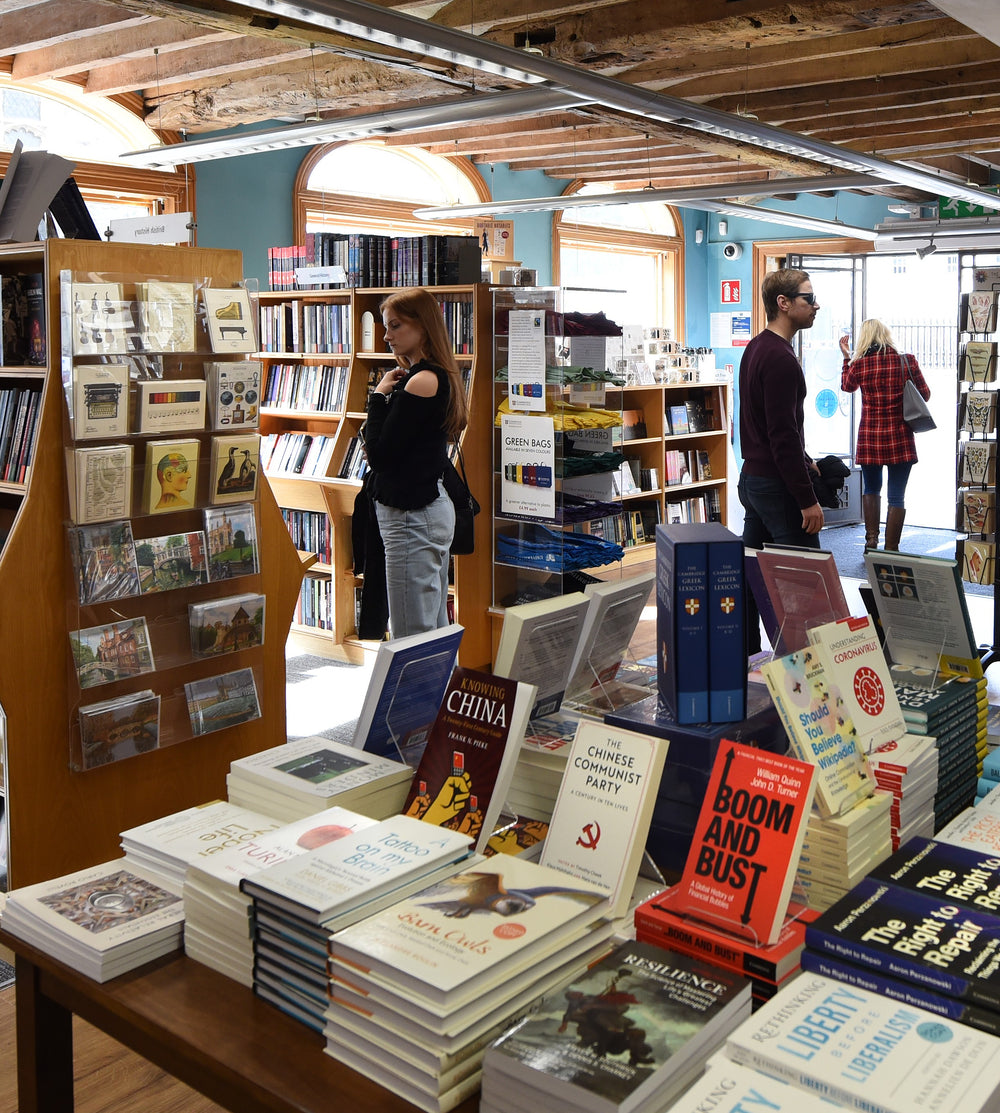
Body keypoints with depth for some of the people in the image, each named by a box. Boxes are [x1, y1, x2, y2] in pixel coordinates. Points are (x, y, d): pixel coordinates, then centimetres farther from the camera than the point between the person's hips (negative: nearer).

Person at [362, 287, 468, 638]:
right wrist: (387, 394, 1)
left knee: (411, 640, -6)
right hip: (436, 507, 10)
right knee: (437, 630, 17)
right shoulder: (440, 376, 11)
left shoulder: (420, 381, -17)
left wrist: (379, 395, -9)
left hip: (411, 516, -10)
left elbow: (378, 456, -16)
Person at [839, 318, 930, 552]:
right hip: (901, 439, -1)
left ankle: (871, 540, 11)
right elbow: (925, 394, 5)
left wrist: (846, 357, 27)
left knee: (871, 489, 22)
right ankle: (891, 550, 4)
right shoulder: (907, 361, -6)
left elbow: (847, 386, 18)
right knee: (896, 496, 4)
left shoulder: (859, 365, -4)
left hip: (869, 437, 1)